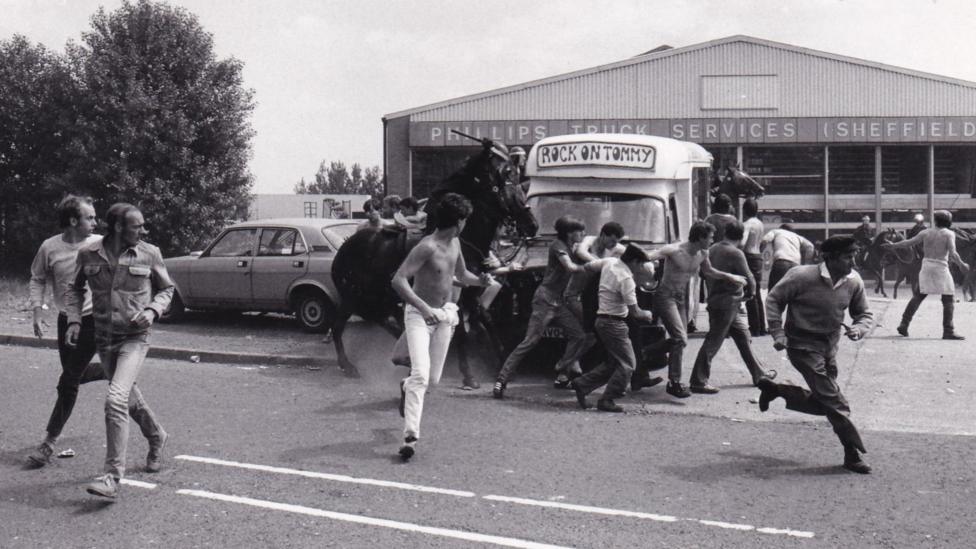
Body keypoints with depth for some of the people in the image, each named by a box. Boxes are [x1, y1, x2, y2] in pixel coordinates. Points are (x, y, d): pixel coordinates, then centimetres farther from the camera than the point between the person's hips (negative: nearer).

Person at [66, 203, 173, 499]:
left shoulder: (149, 254, -7)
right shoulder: (88, 254, -4)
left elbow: (166, 289, 7)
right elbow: (75, 289, 12)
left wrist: (152, 310, -11)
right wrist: (74, 320, -3)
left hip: (135, 338, -4)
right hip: (104, 338, 4)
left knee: (116, 400, -19)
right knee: (128, 396, 20)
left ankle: (112, 477, -16)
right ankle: (156, 437, 49)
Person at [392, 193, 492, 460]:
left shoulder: (454, 243, 5)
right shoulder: (427, 247, -20)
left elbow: (461, 274, 22)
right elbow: (398, 280, -26)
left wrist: (480, 280, 0)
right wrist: (424, 307, -34)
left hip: (444, 314, 7)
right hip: (419, 313, -7)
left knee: (433, 378, 10)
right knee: (420, 374, -20)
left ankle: (407, 386, 44)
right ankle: (411, 436, -19)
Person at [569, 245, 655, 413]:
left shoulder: (609, 262, 2)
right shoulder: (626, 279, -21)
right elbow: (634, 312, -18)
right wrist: (647, 314, 3)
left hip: (602, 319, 9)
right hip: (614, 323, -9)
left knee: (613, 362, 18)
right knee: (627, 364, -2)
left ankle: (582, 384, 14)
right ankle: (607, 401, -3)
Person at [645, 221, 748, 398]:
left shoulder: (702, 254, 3)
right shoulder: (674, 251, -20)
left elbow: (708, 271, 23)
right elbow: (647, 256, -27)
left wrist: (730, 277, 22)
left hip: (682, 297, 8)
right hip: (666, 296, -8)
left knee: (679, 340, 7)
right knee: (681, 339, -16)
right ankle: (674, 383, -10)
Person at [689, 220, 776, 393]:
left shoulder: (713, 249, 5)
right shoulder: (735, 253, -16)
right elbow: (749, 280, -14)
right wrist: (748, 294, 6)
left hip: (715, 299, 8)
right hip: (727, 303, -8)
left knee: (743, 334, 18)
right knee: (714, 341, -5)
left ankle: (758, 373, 28)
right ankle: (698, 381, -3)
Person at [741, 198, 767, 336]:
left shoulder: (747, 224, -13)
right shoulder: (760, 224, 12)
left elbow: (742, 243, -26)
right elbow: (762, 244, 16)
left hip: (749, 257, -8)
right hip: (758, 257, 8)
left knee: (750, 295, -4)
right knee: (757, 294, 14)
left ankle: (755, 328, -3)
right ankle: (762, 327, 17)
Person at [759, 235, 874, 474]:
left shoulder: (854, 282, -5)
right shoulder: (802, 276, -20)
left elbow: (864, 314, 8)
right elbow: (773, 299, -8)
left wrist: (859, 329, -15)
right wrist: (778, 333, -14)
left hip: (829, 346, 7)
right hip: (803, 345, -7)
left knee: (823, 403, 13)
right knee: (835, 402, -10)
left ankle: (773, 388, 31)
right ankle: (853, 456, -1)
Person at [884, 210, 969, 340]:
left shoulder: (926, 232, 7)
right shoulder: (949, 234, -3)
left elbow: (909, 242, 9)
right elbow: (953, 253, -13)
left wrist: (893, 245, 21)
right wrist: (962, 265, -2)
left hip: (926, 265, 4)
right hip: (941, 267, -4)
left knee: (918, 296, 14)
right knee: (949, 300, 2)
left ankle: (904, 324, 12)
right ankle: (948, 331, -2)